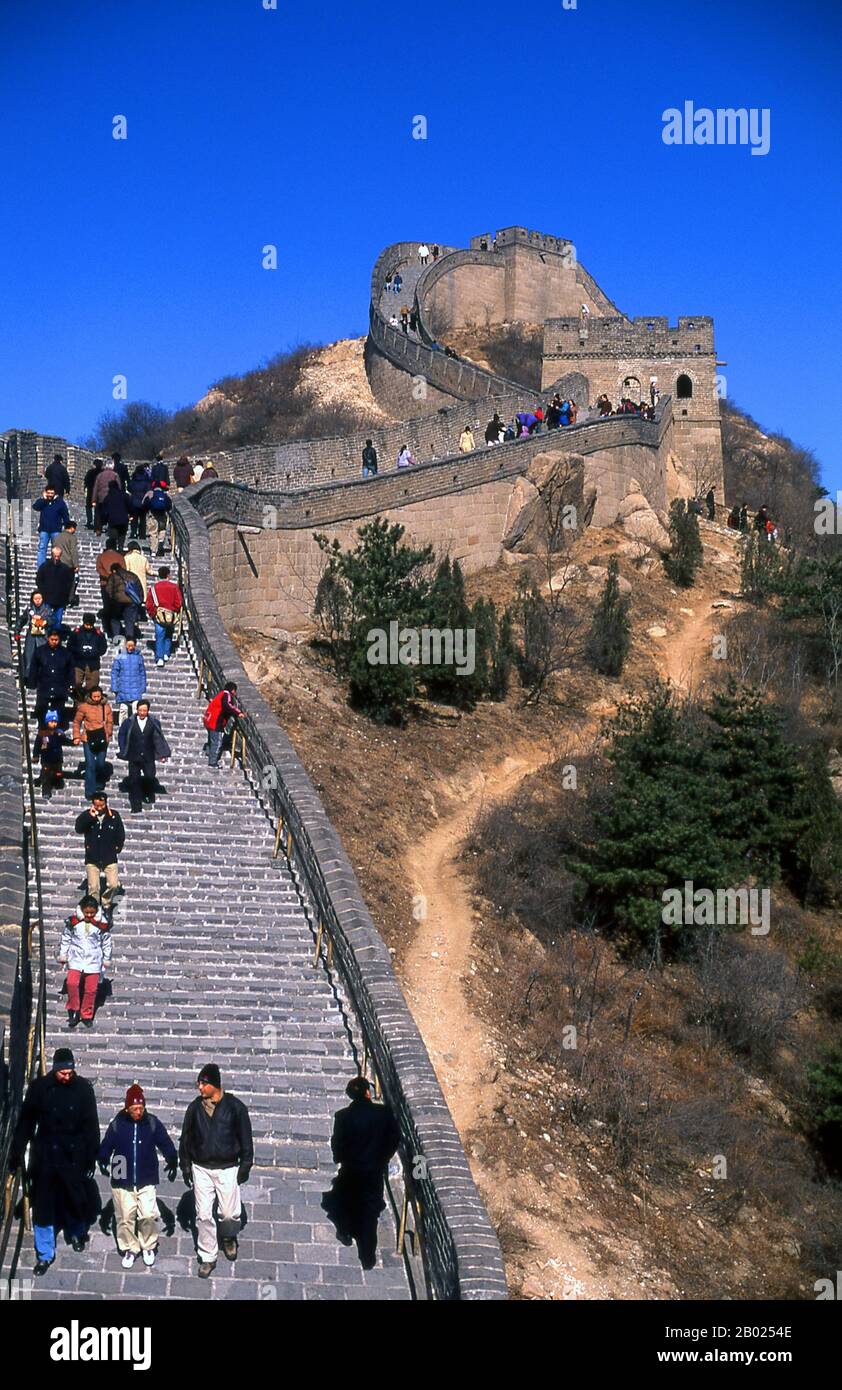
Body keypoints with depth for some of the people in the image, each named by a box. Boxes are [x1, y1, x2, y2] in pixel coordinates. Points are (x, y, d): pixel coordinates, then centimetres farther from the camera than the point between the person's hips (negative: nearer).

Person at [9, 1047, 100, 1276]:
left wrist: (91, 1156, -2)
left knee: (76, 1199, 14)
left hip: (74, 1155, 0)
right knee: (42, 1206, 4)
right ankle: (45, 1255, 17)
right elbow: (25, 1122, 0)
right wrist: (16, 1153, 0)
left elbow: (91, 1125, -2)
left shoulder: (83, 1088, -7)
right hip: (45, 1155, 0)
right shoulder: (39, 1087, -7)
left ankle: (77, 1233, 44)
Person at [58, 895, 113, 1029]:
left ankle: (87, 1015, 13)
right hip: (76, 958, 0)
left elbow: (107, 943, 9)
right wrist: (63, 954, 9)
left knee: (91, 989, 1)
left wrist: (107, 959, 12)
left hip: (93, 960, 0)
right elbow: (65, 938, 9)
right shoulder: (73, 921, -2)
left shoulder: (102, 924, -2)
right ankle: (73, 1011, -2)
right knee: (72, 983, -17)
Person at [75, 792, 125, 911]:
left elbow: (121, 835, 9)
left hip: (110, 858, 0)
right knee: (93, 888, -3)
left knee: (114, 885, -9)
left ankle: (106, 905, 14)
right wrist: (90, 816, -25)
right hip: (92, 859, 0)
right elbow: (78, 829, -17)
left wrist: (117, 847, 4)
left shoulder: (114, 816, 0)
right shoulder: (87, 815, -2)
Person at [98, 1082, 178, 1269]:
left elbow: (165, 1144, 0)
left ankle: (148, 1246, 17)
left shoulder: (152, 1123, -5)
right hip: (122, 1182, 1)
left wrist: (172, 1162, -14)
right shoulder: (117, 1124, -5)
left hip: (146, 1181, -1)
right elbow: (106, 1146, 1)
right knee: (125, 1218, 6)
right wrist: (103, 1161, -18)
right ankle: (129, 1249, 25)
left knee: (149, 1216, -7)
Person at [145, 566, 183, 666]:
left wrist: (152, 614, 13)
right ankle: (166, 654, 16)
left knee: (159, 636, -2)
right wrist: (175, 612, 14)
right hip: (171, 615, 1)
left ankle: (159, 658, -12)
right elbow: (179, 602, -1)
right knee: (168, 635, 20)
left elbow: (148, 603, 1)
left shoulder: (154, 587, 1)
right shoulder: (174, 586, 0)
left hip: (159, 615, -1)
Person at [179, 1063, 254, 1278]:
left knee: (230, 1214, 3)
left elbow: (245, 1138, -1)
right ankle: (208, 1256, 18)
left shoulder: (235, 1107, -9)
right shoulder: (195, 1108, -2)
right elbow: (186, 1139, 8)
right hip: (201, 1169, 2)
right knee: (204, 1215, 3)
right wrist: (186, 1165, 7)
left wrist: (245, 1166, -1)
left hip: (228, 1169, -2)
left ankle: (229, 1237, 36)